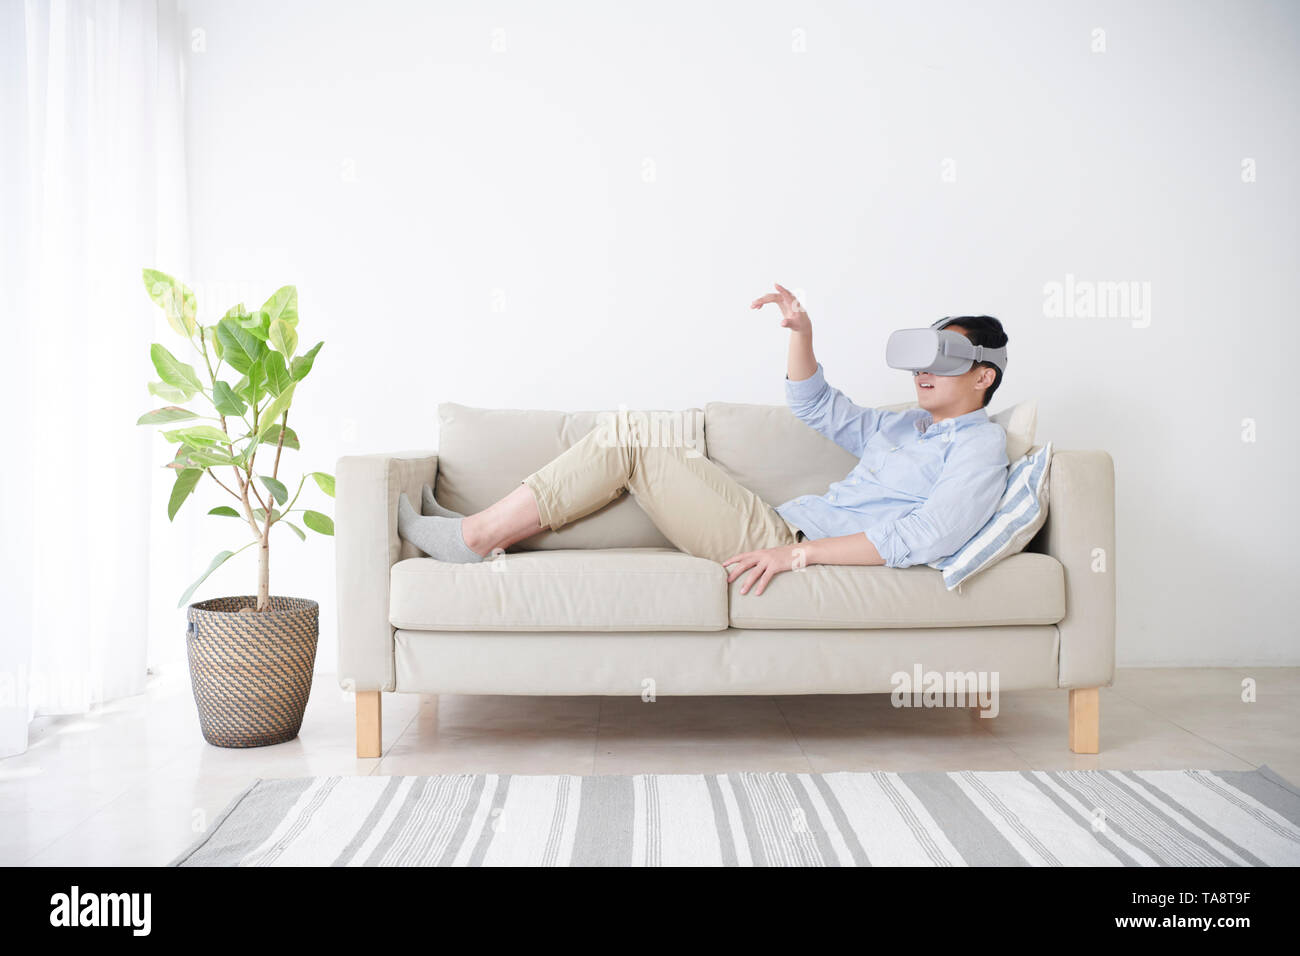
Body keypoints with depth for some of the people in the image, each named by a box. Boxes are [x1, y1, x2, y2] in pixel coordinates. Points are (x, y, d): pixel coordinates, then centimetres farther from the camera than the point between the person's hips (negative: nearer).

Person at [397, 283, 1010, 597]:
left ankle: (476, 535, -6)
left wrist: (798, 552, -23)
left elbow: (929, 538, -18)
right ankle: (485, 533, 5)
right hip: (783, 534, 9)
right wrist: (801, 331, 14)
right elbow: (818, 409, 32)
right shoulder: (902, 426, 26)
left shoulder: (978, 445, -2)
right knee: (627, 441, 5)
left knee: (627, 440, -12)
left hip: (799, 543, -9)